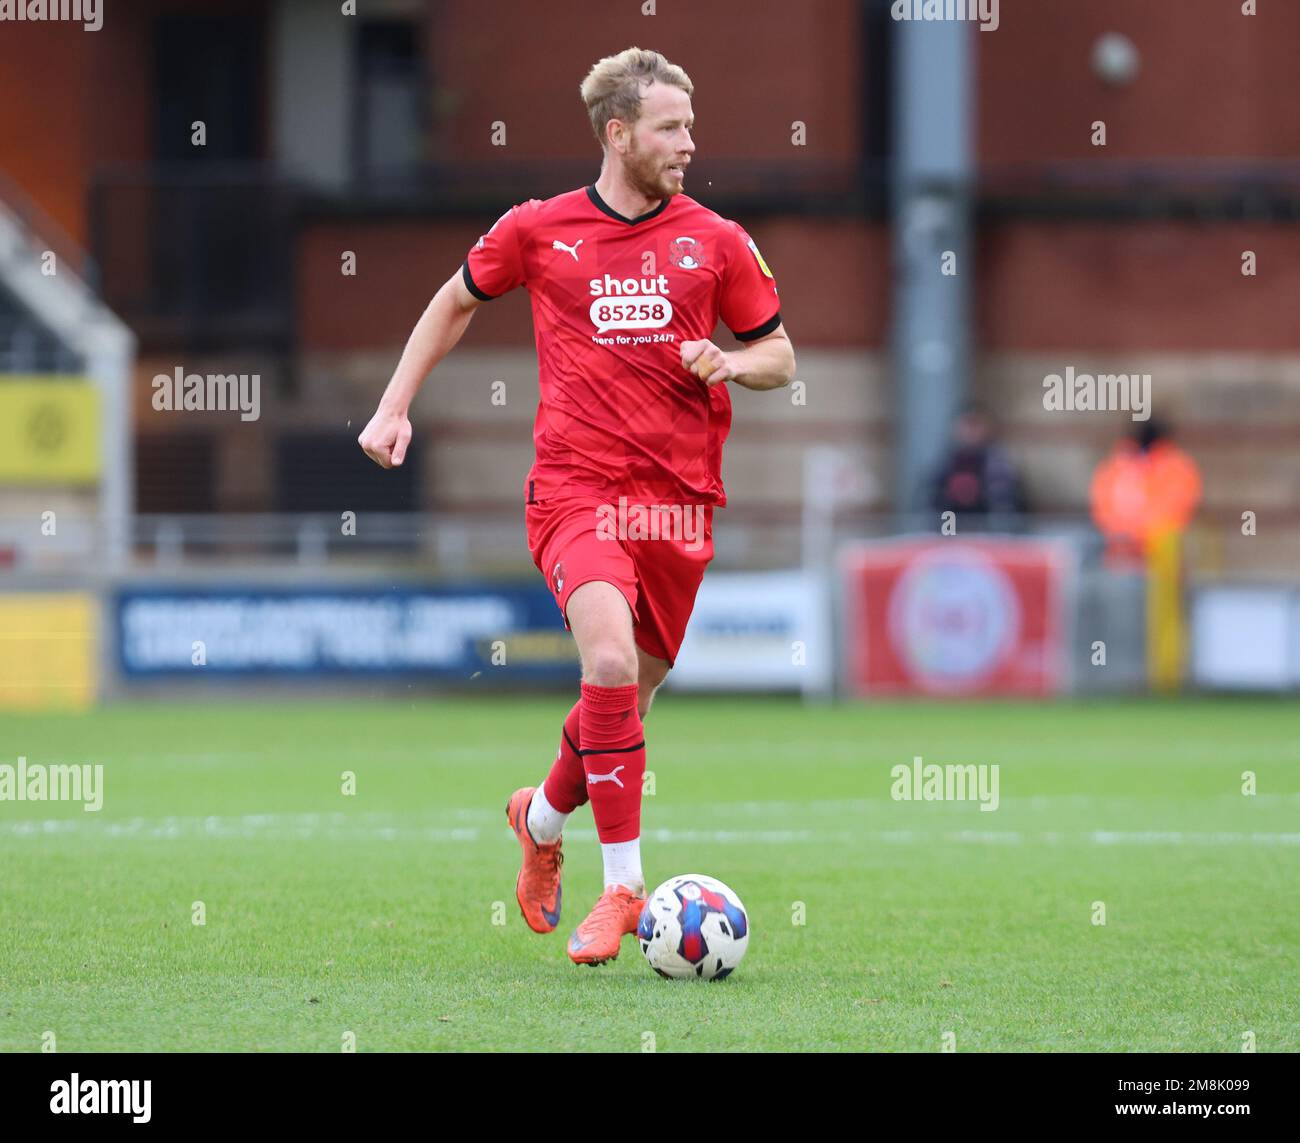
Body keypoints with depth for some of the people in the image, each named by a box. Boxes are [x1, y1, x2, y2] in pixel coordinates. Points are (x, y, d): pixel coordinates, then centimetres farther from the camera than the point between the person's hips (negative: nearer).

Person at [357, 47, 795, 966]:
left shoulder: (717, 241, 7)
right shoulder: (537, 231, 3)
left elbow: (780, 356, 15)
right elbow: (457, 302, 21)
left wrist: (728, 364, -7)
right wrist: (395, 407, 15)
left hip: (680, 498, 3)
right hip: (576, 485, -3)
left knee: (632, 691, 9)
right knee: (611, 661, -25)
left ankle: (544, 817, 41)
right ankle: (624, 884, -18)